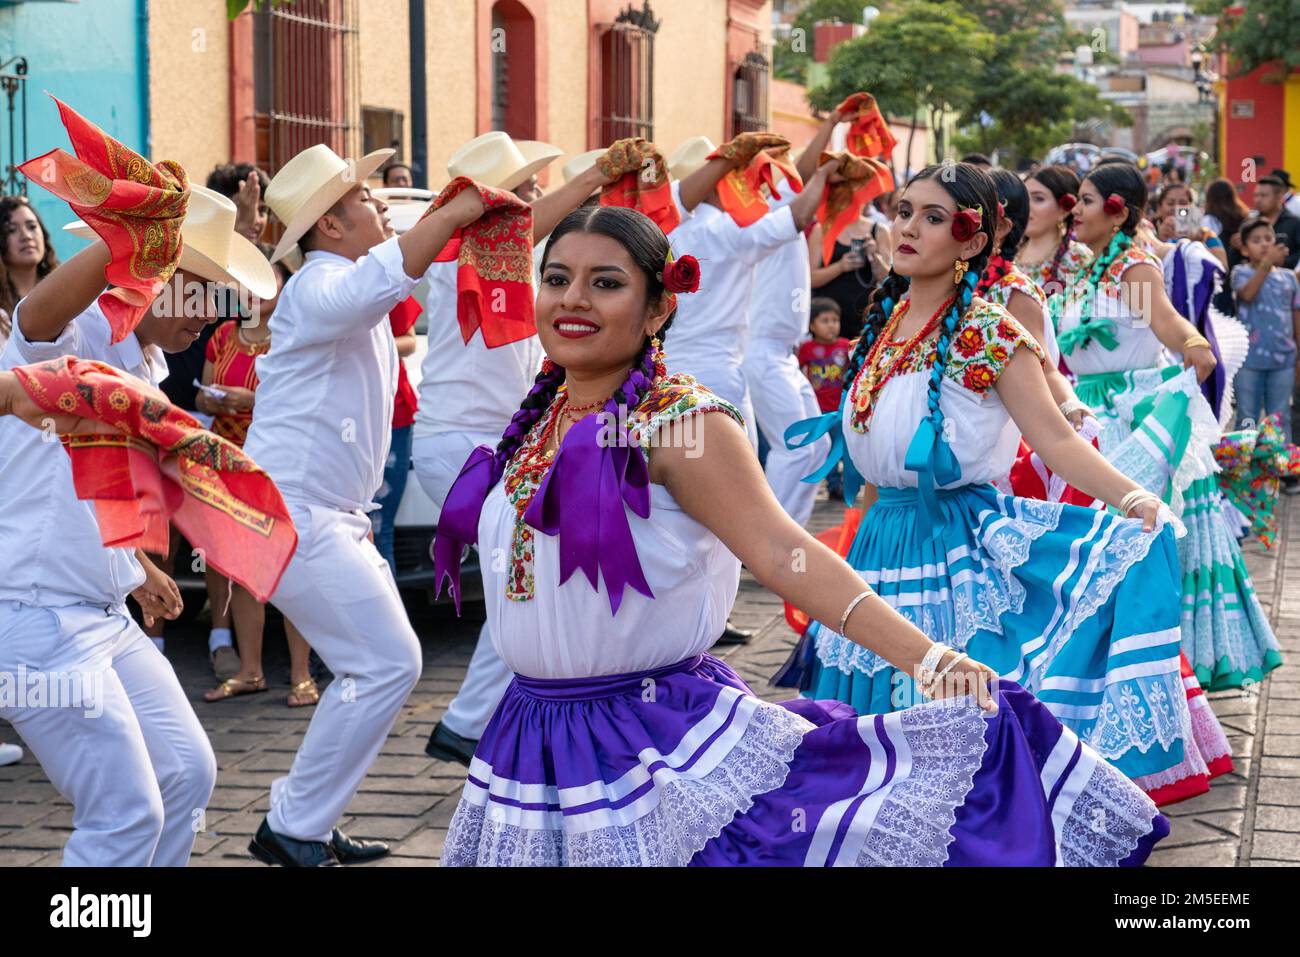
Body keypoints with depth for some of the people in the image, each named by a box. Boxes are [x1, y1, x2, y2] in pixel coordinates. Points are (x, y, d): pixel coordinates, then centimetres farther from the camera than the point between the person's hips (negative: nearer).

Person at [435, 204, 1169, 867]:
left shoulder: (681, 425, -14)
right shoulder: (537, 423, 7)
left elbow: (784, 553, -23)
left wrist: (931, 659, -32)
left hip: (664, 737, -7)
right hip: (535, 749, 7)